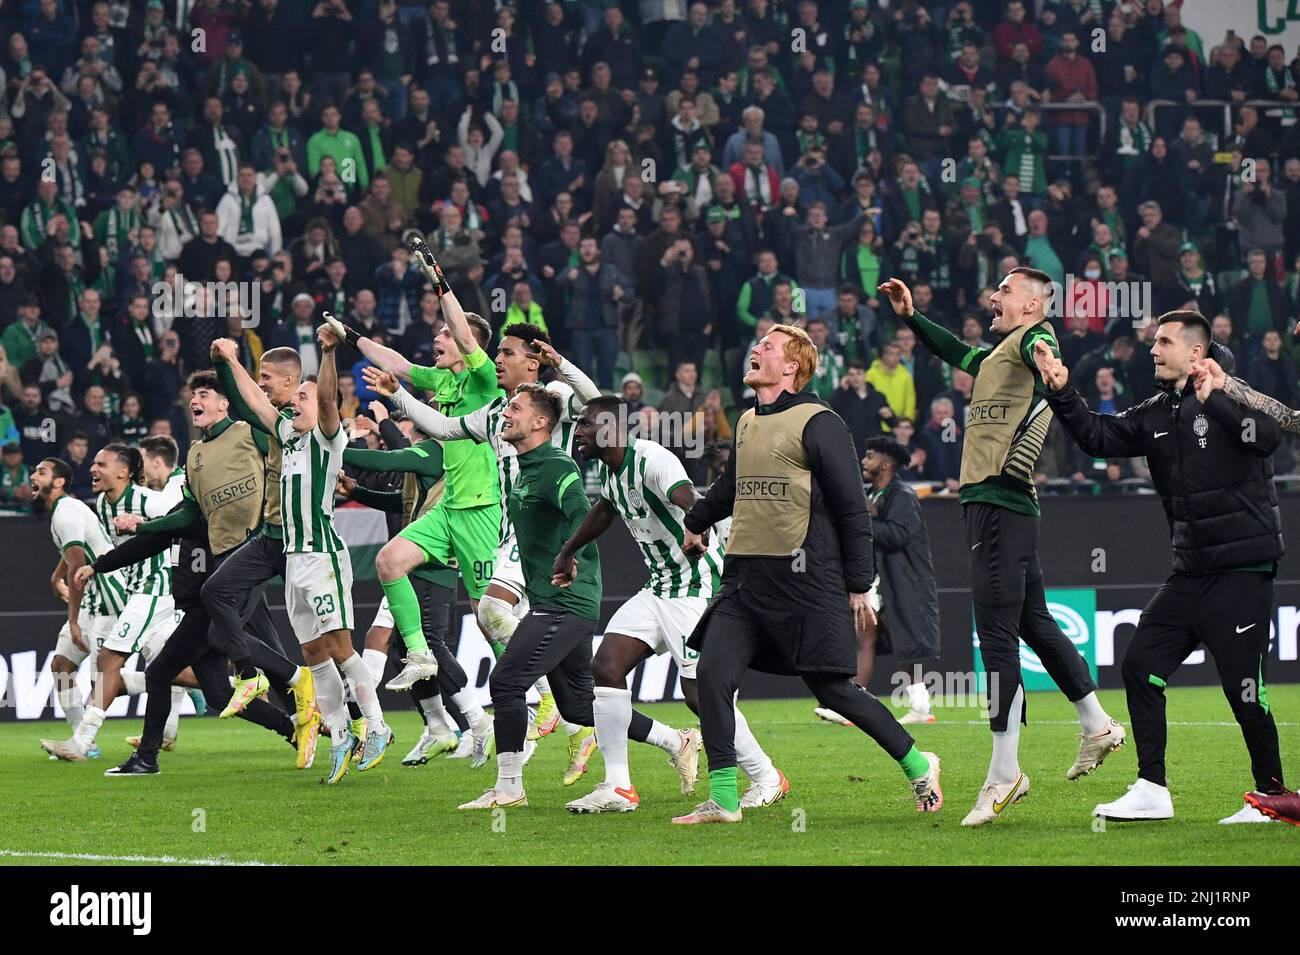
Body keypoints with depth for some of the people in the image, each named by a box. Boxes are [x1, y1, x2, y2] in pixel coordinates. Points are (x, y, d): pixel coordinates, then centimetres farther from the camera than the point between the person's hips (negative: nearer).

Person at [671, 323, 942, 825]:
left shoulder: (818, 424, -8)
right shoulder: (747, 424, 14)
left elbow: (852, 508, -7)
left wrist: (858, 585, -8)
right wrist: (696, 521, 50)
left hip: (806, 580, -7)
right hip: (744, 577, 7)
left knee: (833, 689, -2)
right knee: (712, 672, -7)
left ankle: (918, 766, 18)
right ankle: (723, 799, -2)